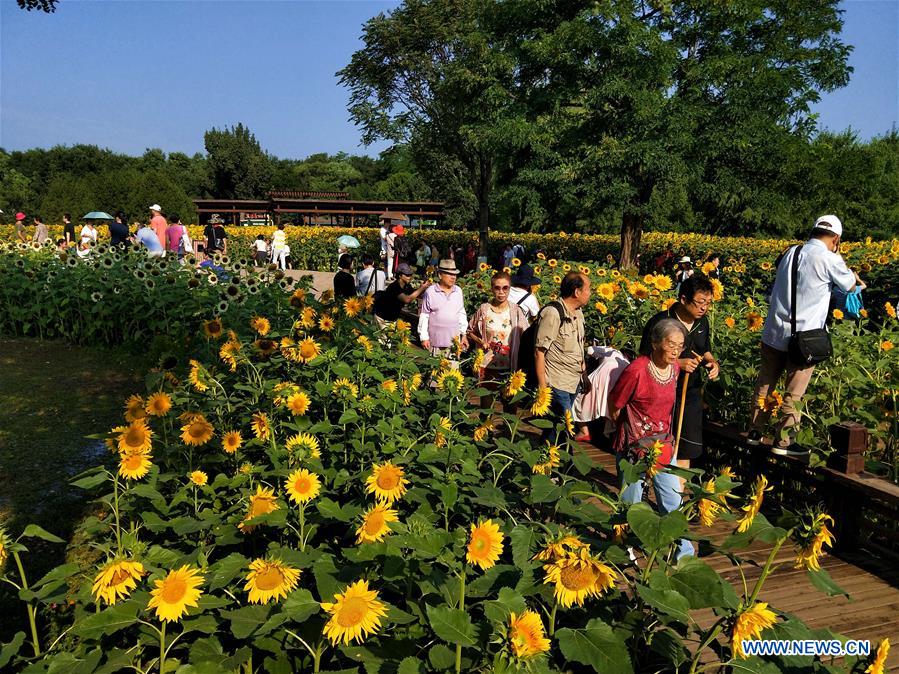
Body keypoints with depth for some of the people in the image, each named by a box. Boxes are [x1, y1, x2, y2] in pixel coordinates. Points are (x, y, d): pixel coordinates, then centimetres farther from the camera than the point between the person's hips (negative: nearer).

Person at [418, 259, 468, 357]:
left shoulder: (458, 291, 8)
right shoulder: (430, 292, -4)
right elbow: (424, 316, 0)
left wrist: (464, 334, 13)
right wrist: (424, 338, -2)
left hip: (454, 340, 3)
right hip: (435, 341, -3)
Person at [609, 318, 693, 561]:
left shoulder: (674, 368, -1)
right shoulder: (637, 370, -23)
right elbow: (613, 405, -11)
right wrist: (629, 430, 4)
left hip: (661, 443, 6)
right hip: (634, 445, -6)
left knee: (672, 500, 13)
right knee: (631, 503, 9)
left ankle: (683, 552, 28)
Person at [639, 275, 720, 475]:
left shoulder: (702, 322, 3)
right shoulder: (660, 322, -18)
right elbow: (645, 358, -17)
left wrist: (712, 362, -4)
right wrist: (677, 363, -25)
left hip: (691, 391, 6)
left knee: (687, 445, 13)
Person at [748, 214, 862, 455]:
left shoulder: (790, 252, 6)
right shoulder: (829, 259, -11)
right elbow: (851, 286, 6)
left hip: (773, 333, 6)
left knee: (765, 384, 15)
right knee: (794, 393, 7)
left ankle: (755, 432, 23)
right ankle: (782, 442, 14)